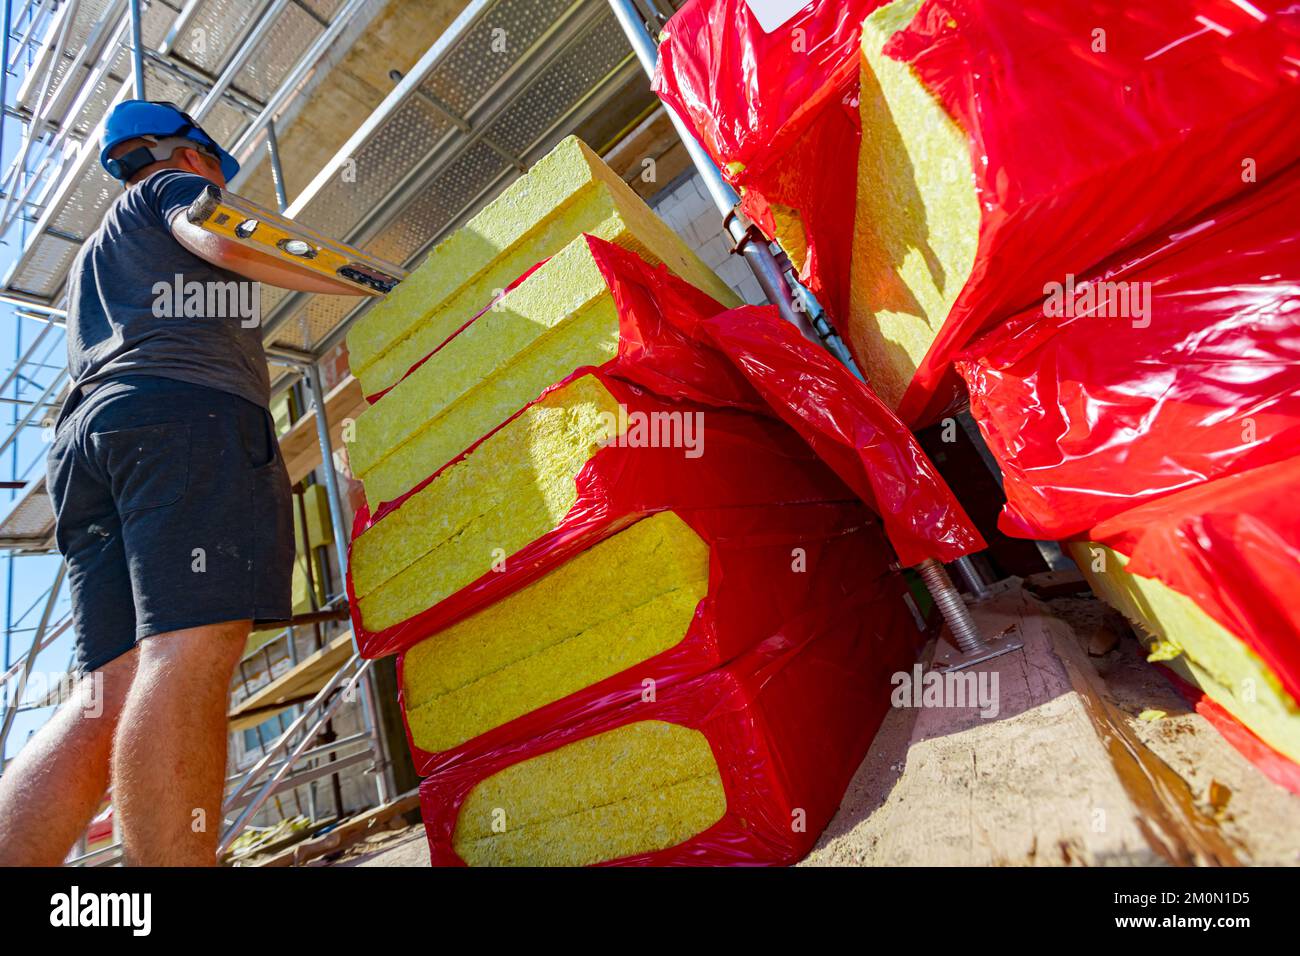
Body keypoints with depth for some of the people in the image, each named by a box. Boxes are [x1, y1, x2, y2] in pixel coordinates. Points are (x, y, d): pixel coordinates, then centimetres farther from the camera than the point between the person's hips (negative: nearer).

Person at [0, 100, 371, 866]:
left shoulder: (96, 253, 42)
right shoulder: (175, 184, 21)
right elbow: (226, 242, -2)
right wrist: (358, 283, 4)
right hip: (192, 412, -8)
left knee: (113, 692, -3)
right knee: (190, 658, -22)